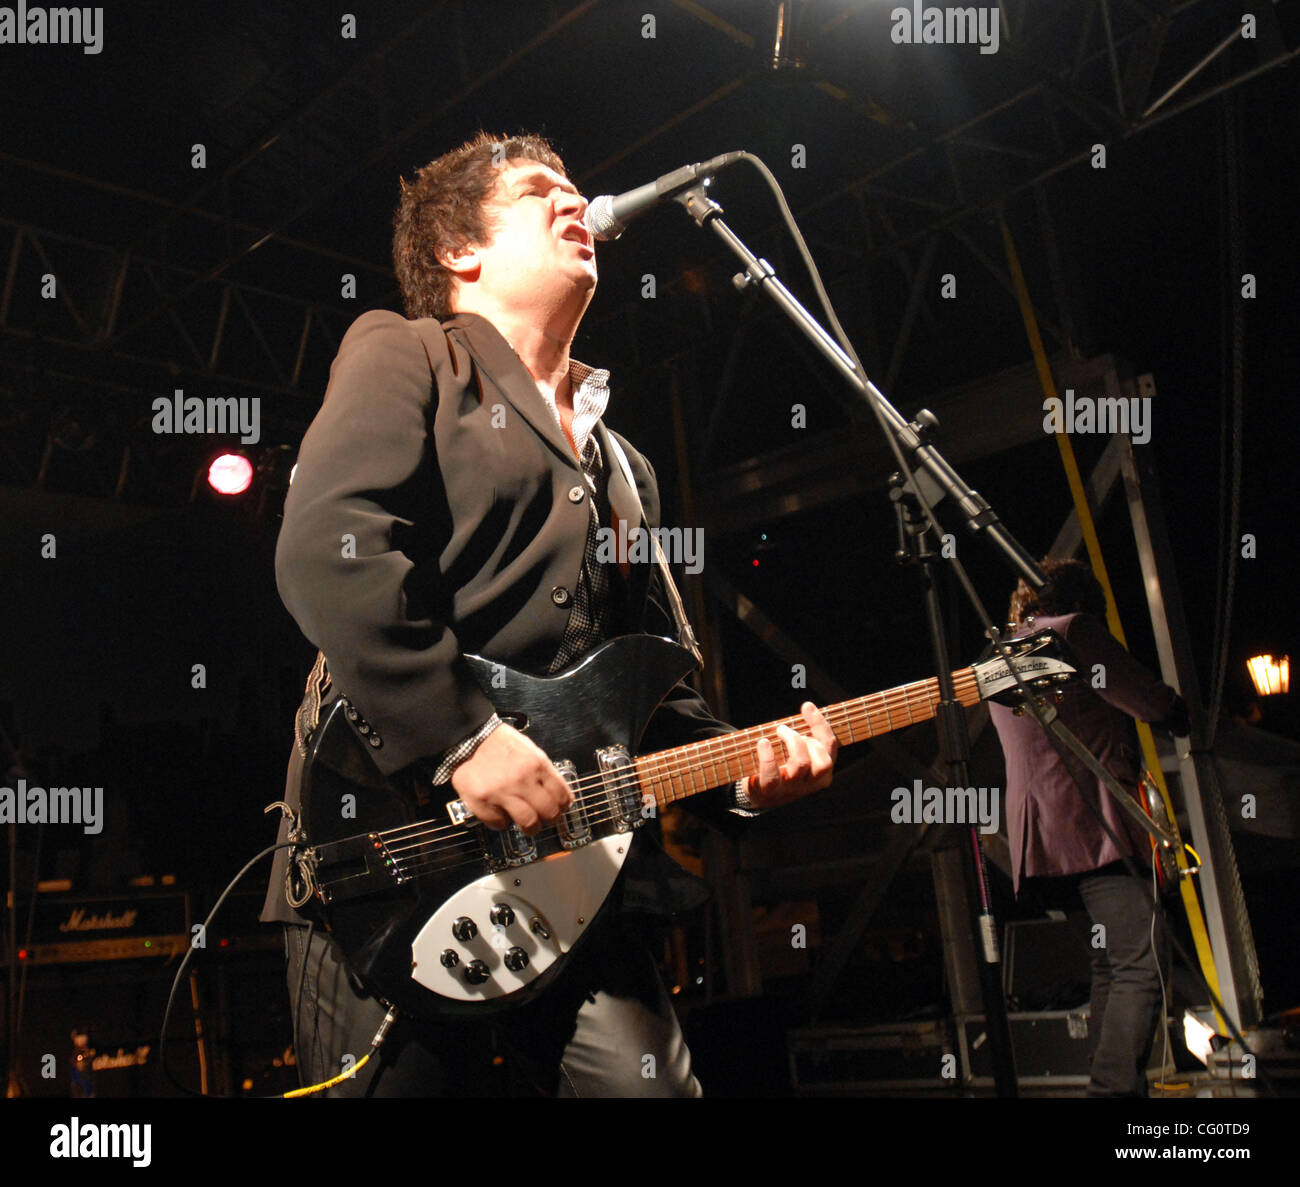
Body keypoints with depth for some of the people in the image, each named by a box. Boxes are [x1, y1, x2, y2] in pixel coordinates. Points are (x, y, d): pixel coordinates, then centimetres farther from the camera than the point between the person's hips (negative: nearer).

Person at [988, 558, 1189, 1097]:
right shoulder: (1073, 629, -2)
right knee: (1144, 969, -13)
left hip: (1040, 840, 9)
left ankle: (1108, 1085, 13)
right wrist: (1179, 710, 14)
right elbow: (1150, 702, -6)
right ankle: (1116, 1088, -24)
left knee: (1111, 968, 15)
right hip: (1096, 827, -9)